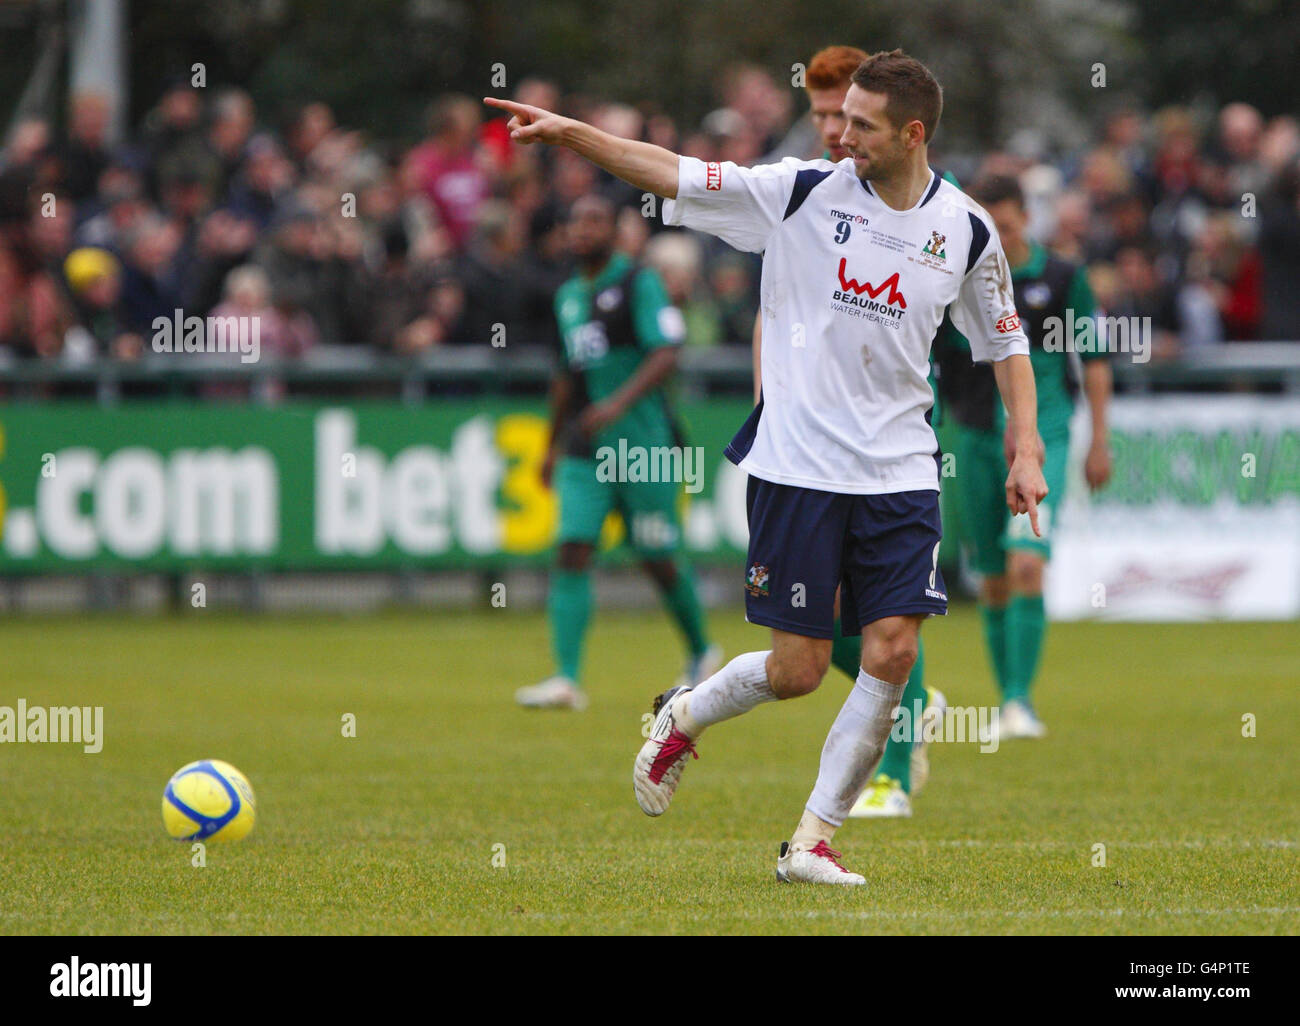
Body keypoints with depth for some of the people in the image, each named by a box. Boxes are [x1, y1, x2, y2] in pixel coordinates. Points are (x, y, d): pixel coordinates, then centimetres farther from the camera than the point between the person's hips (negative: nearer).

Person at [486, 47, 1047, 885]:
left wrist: (1026, 451, 7)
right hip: (799, 463, -2)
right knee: (796, 671, -2)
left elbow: (1006, 341, 15)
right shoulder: (806, 191, -5)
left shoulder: (967, 231, 2)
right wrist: (571, 133, -16)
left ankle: (814, 840, 3)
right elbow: (676, 176, -7)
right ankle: (686, 717, 32)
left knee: (893, 651, -10)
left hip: (899, 470, 2)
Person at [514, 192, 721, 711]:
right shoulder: (568, 295, 15)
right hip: (585, 451, 5)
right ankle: (566, 678, -16)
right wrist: (554, 444, 29)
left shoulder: (639, 283, -6)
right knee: (573, 550, -10)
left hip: (643, 446, -5)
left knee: (660, 560, 3)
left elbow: (665, 356, -17)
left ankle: (701, 652, 28)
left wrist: (619, 403, -29)